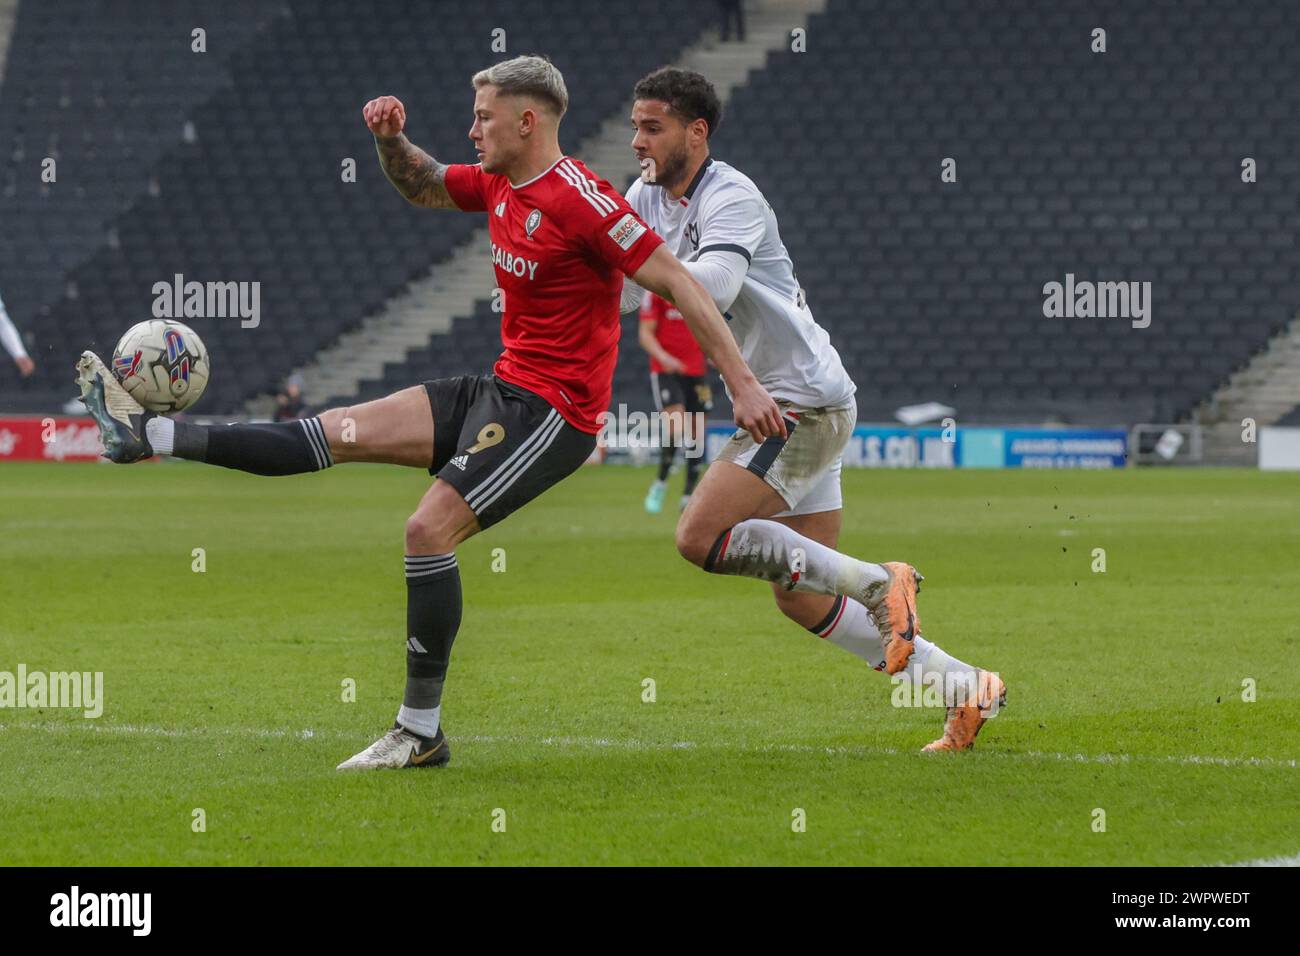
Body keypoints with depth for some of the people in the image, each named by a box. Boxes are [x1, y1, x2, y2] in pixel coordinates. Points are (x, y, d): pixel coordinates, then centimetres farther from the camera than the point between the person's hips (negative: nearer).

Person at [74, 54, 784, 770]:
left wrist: (744, 384, -22)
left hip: (554, 410, -8)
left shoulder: (581, 200, -18)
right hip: (502, 388, 8)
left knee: (429, 527, -18)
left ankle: (420, 731, -12)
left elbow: (678, 283, -19)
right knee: (342, 432, 5)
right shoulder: (499, 185, 9)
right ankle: (151, 435, 4)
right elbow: (421, 186, 28)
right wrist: (392, 138, 7)